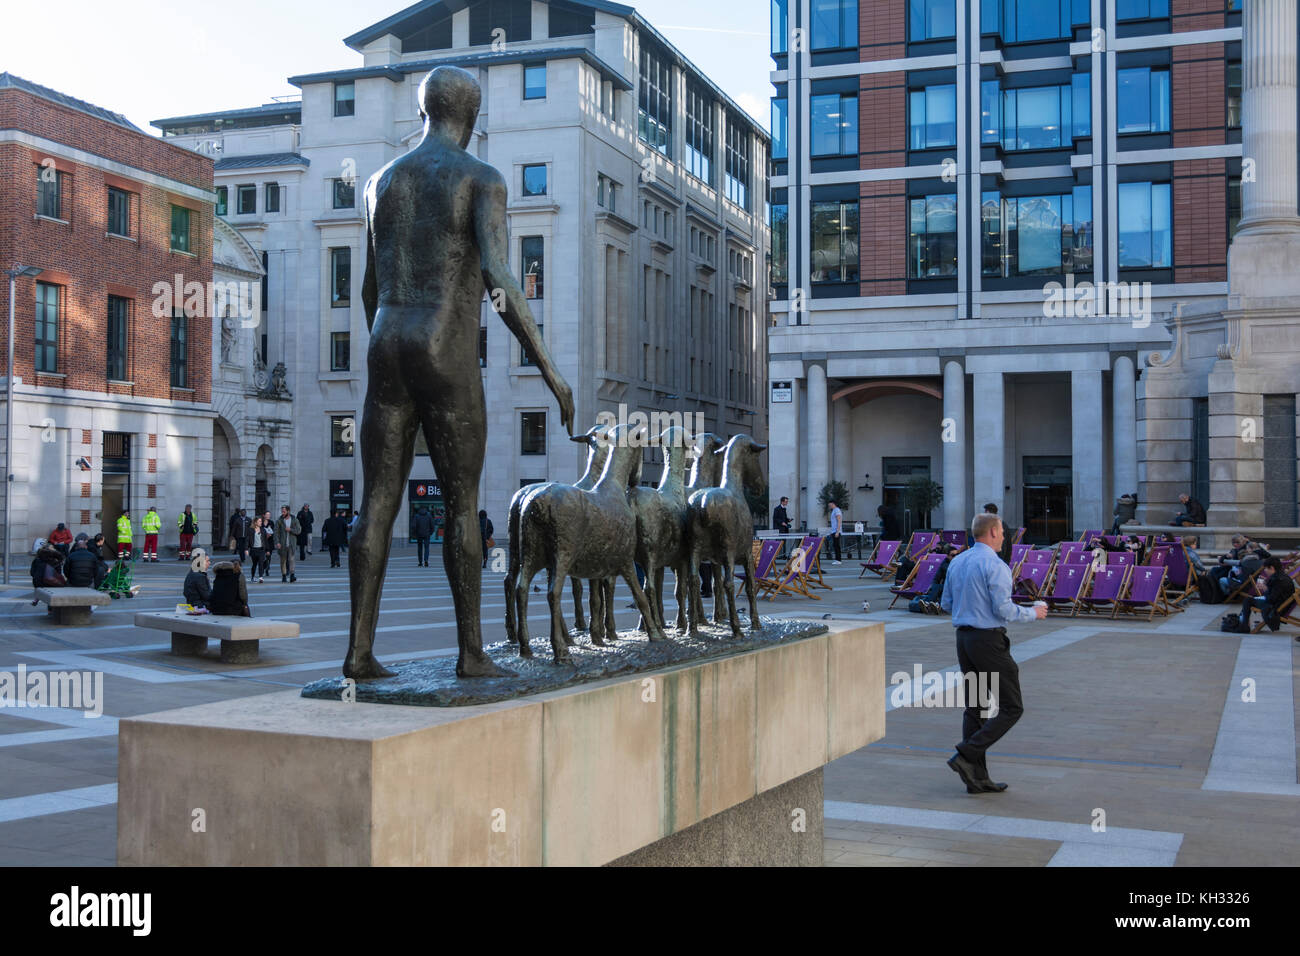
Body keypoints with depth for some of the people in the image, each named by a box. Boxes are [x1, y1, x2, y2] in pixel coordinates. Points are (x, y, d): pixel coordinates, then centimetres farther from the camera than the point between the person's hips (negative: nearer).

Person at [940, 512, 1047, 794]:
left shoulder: (957, 562, 9)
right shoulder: (995, 566, -15)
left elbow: (947, 604, 15)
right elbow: (1003, 610, -17)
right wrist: (1033, 613, -1)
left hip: (963, 638, 8)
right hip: (988, 640, -8)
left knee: (975, 708, 12)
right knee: (1011, 707, 1)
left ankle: (977, 778, 12)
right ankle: (966, 755, -9)